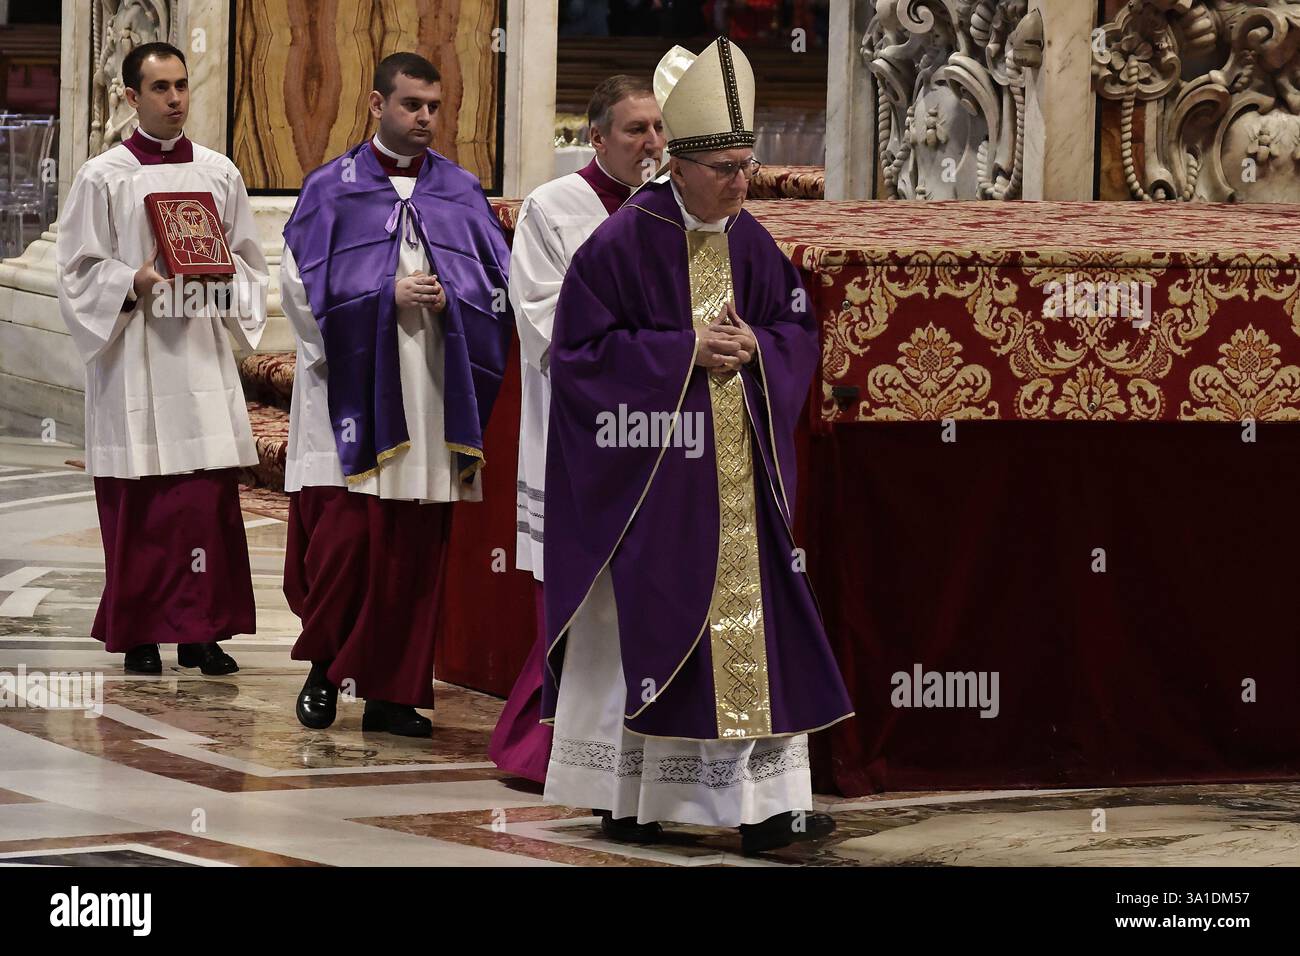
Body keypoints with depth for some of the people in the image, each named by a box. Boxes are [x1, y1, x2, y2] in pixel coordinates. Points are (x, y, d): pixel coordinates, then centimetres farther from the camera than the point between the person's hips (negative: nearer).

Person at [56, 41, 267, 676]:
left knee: (211, 496, -3)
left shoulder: (218, 173, 10)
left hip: (204, 353, 3)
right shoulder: (102, 178, 1)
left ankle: (202, 631, 2)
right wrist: (135, 282, -17)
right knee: (139, 502, -2)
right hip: (134, 355, -3)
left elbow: (248, 262, 15)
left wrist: (219, 269, -7)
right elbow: (80, 272, 0)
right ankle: (140, 634, 6)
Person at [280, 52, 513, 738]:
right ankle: (325, 665, 13)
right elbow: (305, 286, -3)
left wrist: (447, 300, -10)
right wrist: (388, 295, -10)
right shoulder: (332, 188, 4)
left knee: (415, 548, 1)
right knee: (343, 535, -9)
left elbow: (498, 288, 9)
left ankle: (393, 693, 7)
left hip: (432, 400, 2)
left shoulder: (461, 192, 12)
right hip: (350, 392, -2)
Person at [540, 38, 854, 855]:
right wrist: (685, 351, -17)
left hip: (737, 473, 5)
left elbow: (799, 332, 12)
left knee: (750, 626, 1)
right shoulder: (624, 243, -12)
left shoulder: (751, 242, 6)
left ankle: (764, 803, 1)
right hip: (647, 472, -5)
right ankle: (624, 797, 11)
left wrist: (755, 349, -10)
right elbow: (581, 349, -12)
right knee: (642, 626, 0)